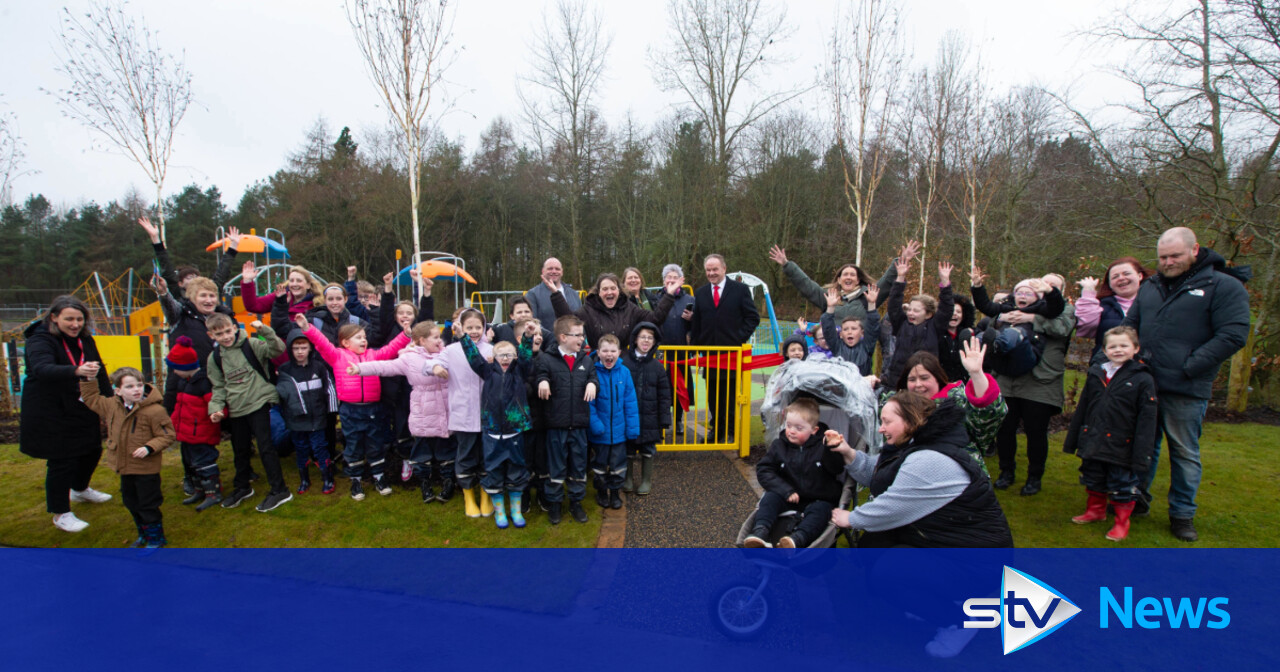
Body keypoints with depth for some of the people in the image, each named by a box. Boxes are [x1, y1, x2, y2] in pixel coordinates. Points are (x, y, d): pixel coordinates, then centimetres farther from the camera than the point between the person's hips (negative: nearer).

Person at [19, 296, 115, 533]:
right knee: (61, 461, -2)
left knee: (92, 450, 18)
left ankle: (80, 489, 47)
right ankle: (60, 514, 15)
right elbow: (43, 369, -38)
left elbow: (99, 372, 12)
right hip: (50, 414, -7)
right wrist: (76, 371, -57)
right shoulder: (40, 341, -18)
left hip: (82, 410, 7)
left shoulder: (85, 340, 4)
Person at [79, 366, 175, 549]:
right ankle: (143, 534, 38)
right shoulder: (111, 405, 0)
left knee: (148, 505, 3)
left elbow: (167, 435, -16)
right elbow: (91, 398, 18)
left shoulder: (155, 410, -21)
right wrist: (88, 379, 9)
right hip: (125, 467, 7)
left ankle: (155, 537, 18)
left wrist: (149, 448, -27)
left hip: (146, 468, -7)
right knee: (131, 503, 20)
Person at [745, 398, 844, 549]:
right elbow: (763, 470, -4)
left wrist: (832, 449, -36)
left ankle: (797, 539, -55)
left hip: (819, 500, -2)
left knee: (820, 509, -31)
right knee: (770, 497, -21)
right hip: (790, 498, 2)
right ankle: (760, 531, -41)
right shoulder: (779, 445, 1)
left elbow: (838, 469, -17)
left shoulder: (822, 446, -6)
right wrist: (786, 491, -16)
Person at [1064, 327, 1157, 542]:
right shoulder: (1095, 374, 5)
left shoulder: (1142, 379, -8)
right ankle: (1096, 509, 38)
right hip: (1093, 443, 4)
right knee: (1094, 481, 18)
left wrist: (1141, 455, -13)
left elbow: (1146, 420, -9)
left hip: (1121, 448, -4)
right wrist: (1071, 441, 12)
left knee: (1122, 486, 8)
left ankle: (1122, 521, 25)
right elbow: (1081, 410, 11)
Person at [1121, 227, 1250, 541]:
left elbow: (1232, 336, -11)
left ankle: (1183, 513, 19)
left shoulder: (1223, 286, -5)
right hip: (1144, 384, 5)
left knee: (1184, 452, 6)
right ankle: (1137, 498, 28)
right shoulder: (1151, 286, 12)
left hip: (1186, 391, -5)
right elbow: (1129, 325, 20)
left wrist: (1188, 368, -16)